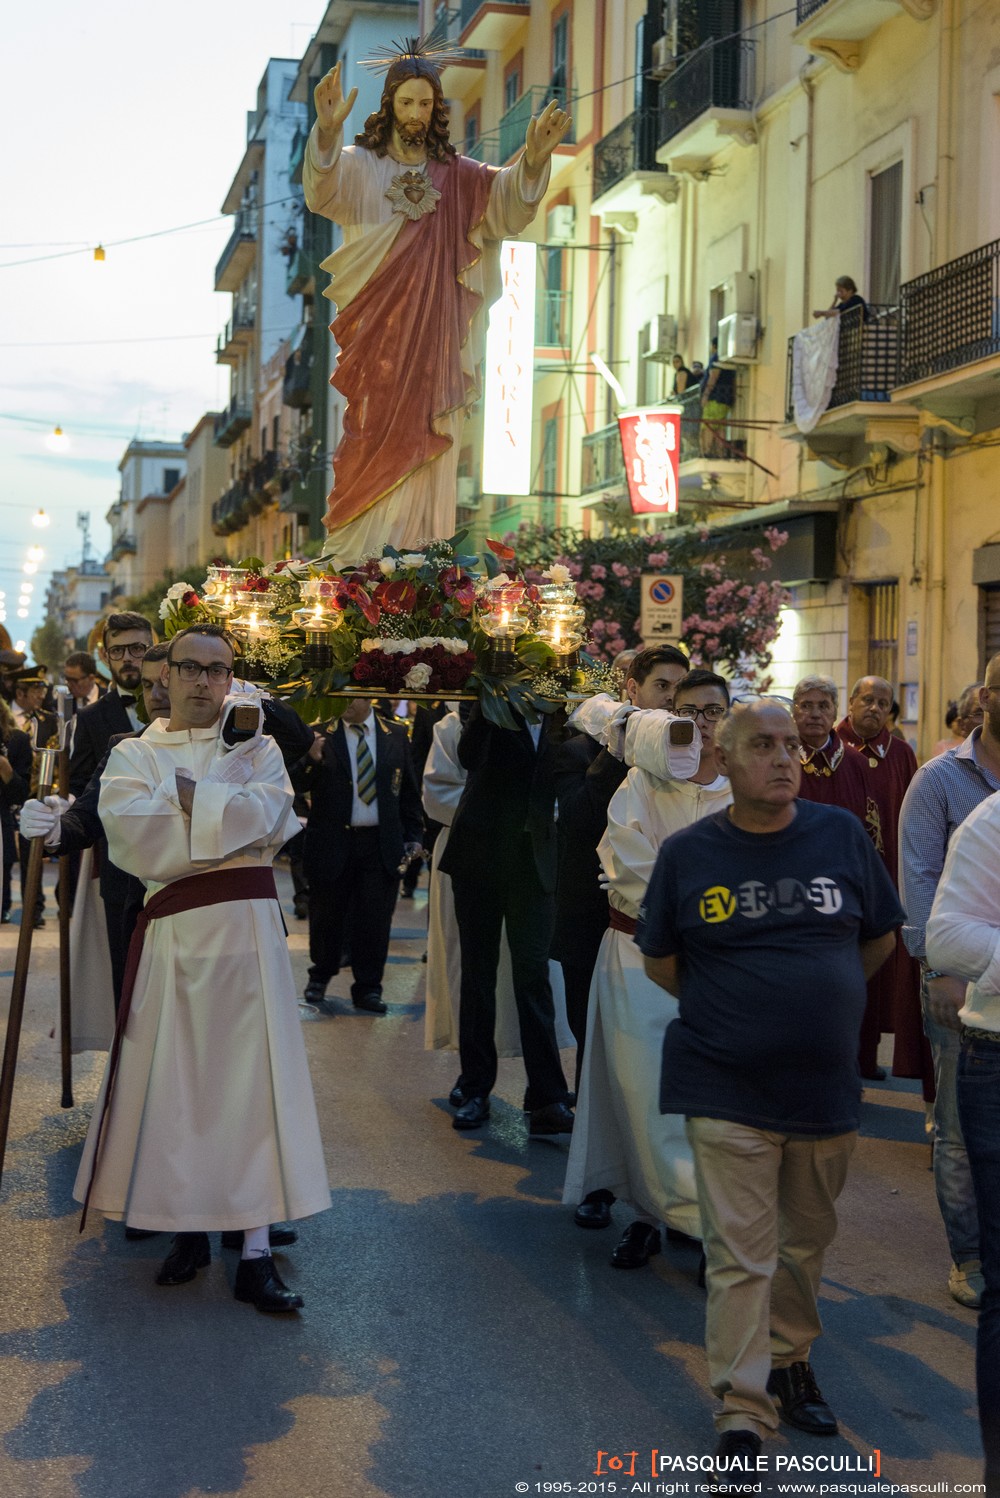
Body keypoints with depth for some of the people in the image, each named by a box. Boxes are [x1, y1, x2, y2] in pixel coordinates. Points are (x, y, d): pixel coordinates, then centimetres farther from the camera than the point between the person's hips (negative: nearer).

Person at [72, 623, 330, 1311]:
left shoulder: (257, 748, 13)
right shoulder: (134, 755, 11)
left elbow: (270, 815, -8)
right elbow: (130, 831, -8)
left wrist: (183, 797, -7)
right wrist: (227, 814, -6)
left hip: (246, 925, -1)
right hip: (171, 929, 1)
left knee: (250, 1074, -5)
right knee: (173, 1076, 1)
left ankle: (256, 1249, -4)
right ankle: (190, 1226, 15)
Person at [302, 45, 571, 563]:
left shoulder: (456, 175, 12)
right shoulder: (360, 165, 3)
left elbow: (507, 195, -4)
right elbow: (323, 190, -18)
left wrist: (533, 158, -26)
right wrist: (326, 132, -39)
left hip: (433, 331, 3)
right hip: (375, 330, -3)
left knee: (423, 438, 1)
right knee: (374, 436, -7)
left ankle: (414, 549, 4)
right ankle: (355, 554, -3)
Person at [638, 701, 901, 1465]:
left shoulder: (842, 835, -3)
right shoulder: (688, 853, -5)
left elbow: (879, 937, 9)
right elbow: (660, 960, 6)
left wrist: (819, 1001, 9)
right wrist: (734, 1006, 2)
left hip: (826, 1083, 2)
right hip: (727, 1090, -2)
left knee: (807, 1242, 18)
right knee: (741, 1257, -1)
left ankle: (790, 1361, 39)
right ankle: (743, 1411, 9)